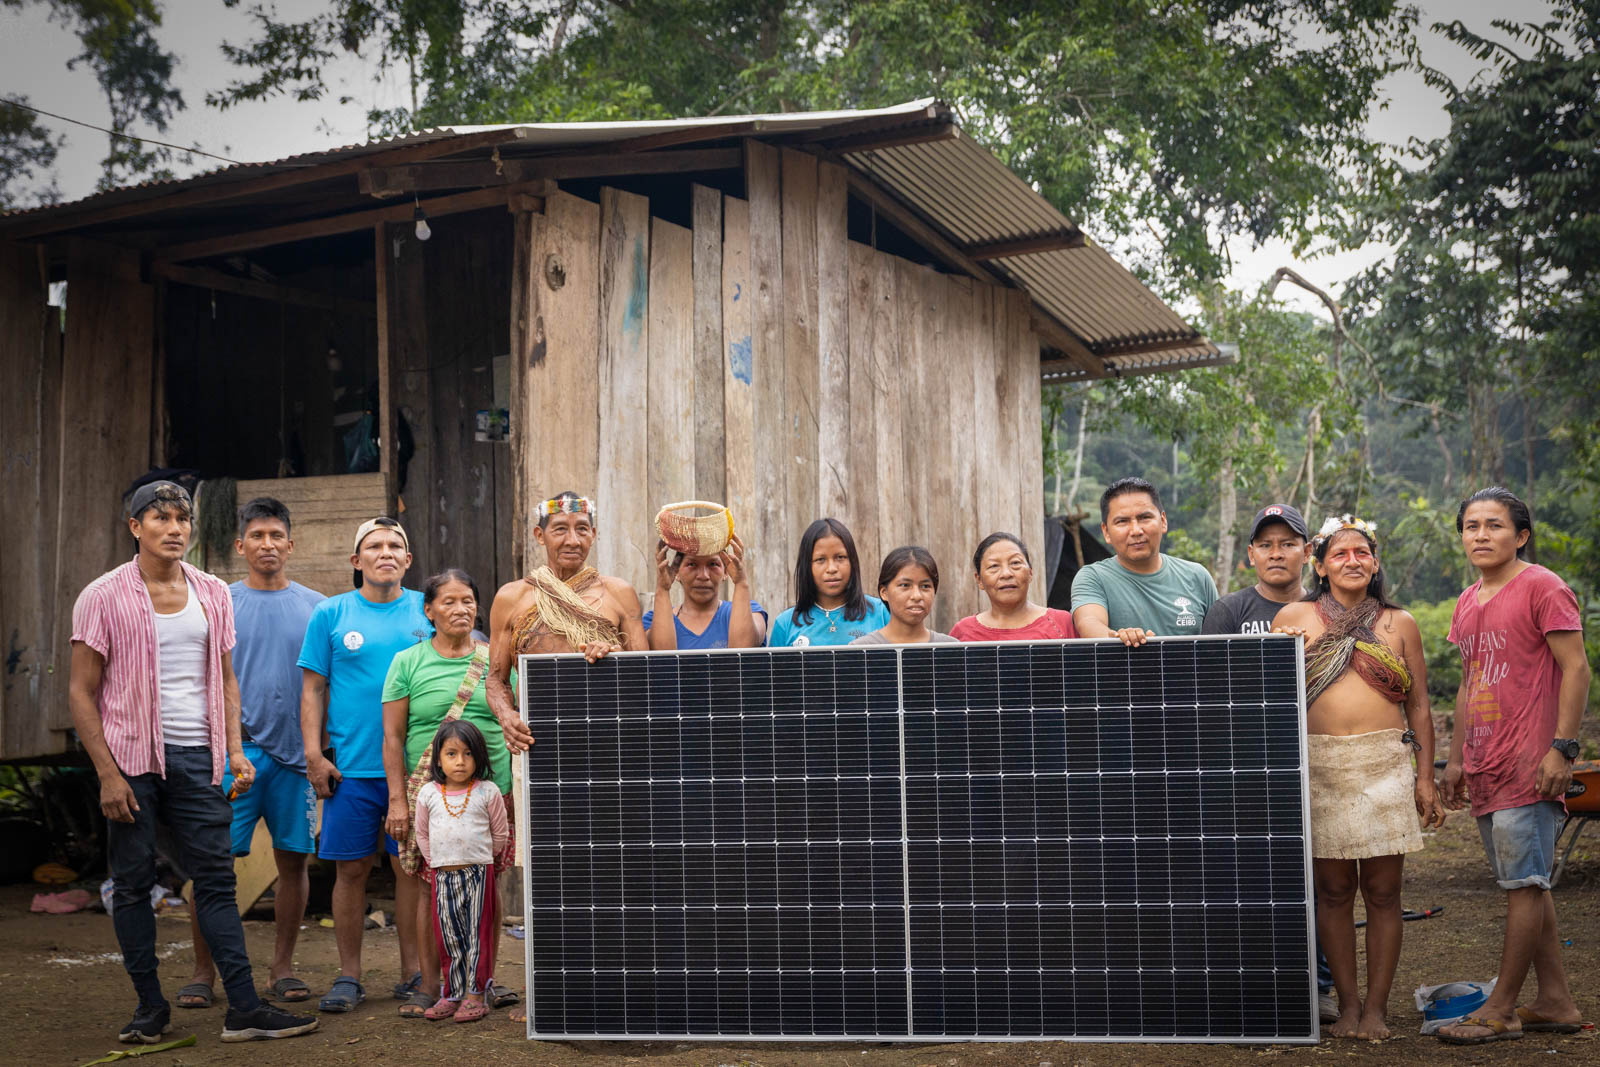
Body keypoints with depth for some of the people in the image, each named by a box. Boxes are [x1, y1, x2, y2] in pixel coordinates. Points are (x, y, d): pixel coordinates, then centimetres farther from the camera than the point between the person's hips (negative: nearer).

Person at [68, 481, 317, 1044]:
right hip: (132, 758, -3)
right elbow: (82, 691, -3)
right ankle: (150, 1007, 16)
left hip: (196, 759, 3)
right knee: (133, 884, 4)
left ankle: (244, 1008, 0)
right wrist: (107, 773, -10)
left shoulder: (213, 594, 10)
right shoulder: (103, 597, -2)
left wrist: (235, 750, 5)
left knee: (216, 879, 0)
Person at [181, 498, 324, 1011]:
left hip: (296, 752, 1)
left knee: (293, 859, 5)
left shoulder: (316, 608, 9)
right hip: (233, 752, -1)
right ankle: (203, 970, 7)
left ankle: (282, 965, 17)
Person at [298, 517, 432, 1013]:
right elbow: (313, 689, 5)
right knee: (351, 870, 4)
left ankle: (413, 972, 15)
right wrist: (314, 754, -4)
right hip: (351, 767, -1)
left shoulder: (427, 611, 7)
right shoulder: (330, 614, 5)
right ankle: (348, 976, 14)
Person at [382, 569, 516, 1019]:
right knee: (432, 884, -1)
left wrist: (519, 791, 8)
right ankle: (430, 983, 9)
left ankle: (484, 978, 17)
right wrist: (397, 798, -5)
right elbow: (392, 737, 2)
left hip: (491, 789, 2)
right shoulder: (408, 663, 4)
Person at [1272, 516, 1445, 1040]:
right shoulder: (1294, 617, 8)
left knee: (1382, 892, 1)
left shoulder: (1399, 624, 12)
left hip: (1385, 765, 1)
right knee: (1333, 890, 3)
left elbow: (1419, 706, 12)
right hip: (1320, 765, -1)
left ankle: (1377, 1007, 10)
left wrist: (1425, 778, 6)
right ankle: (1347, 1004, 13)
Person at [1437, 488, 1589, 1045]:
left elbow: (1576, 669, -11)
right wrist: (1456, 758, 19)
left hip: (1529, 767, -8)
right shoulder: (1467, 604, 16)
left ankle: (1501, 1009, 1)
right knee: (1525, 885, 12)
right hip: (1484, 769, 8)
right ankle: (1556, 1001, 20)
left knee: (1525, 884, -4)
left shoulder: (1542, 587, -7)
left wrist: (1562, 747, -17)